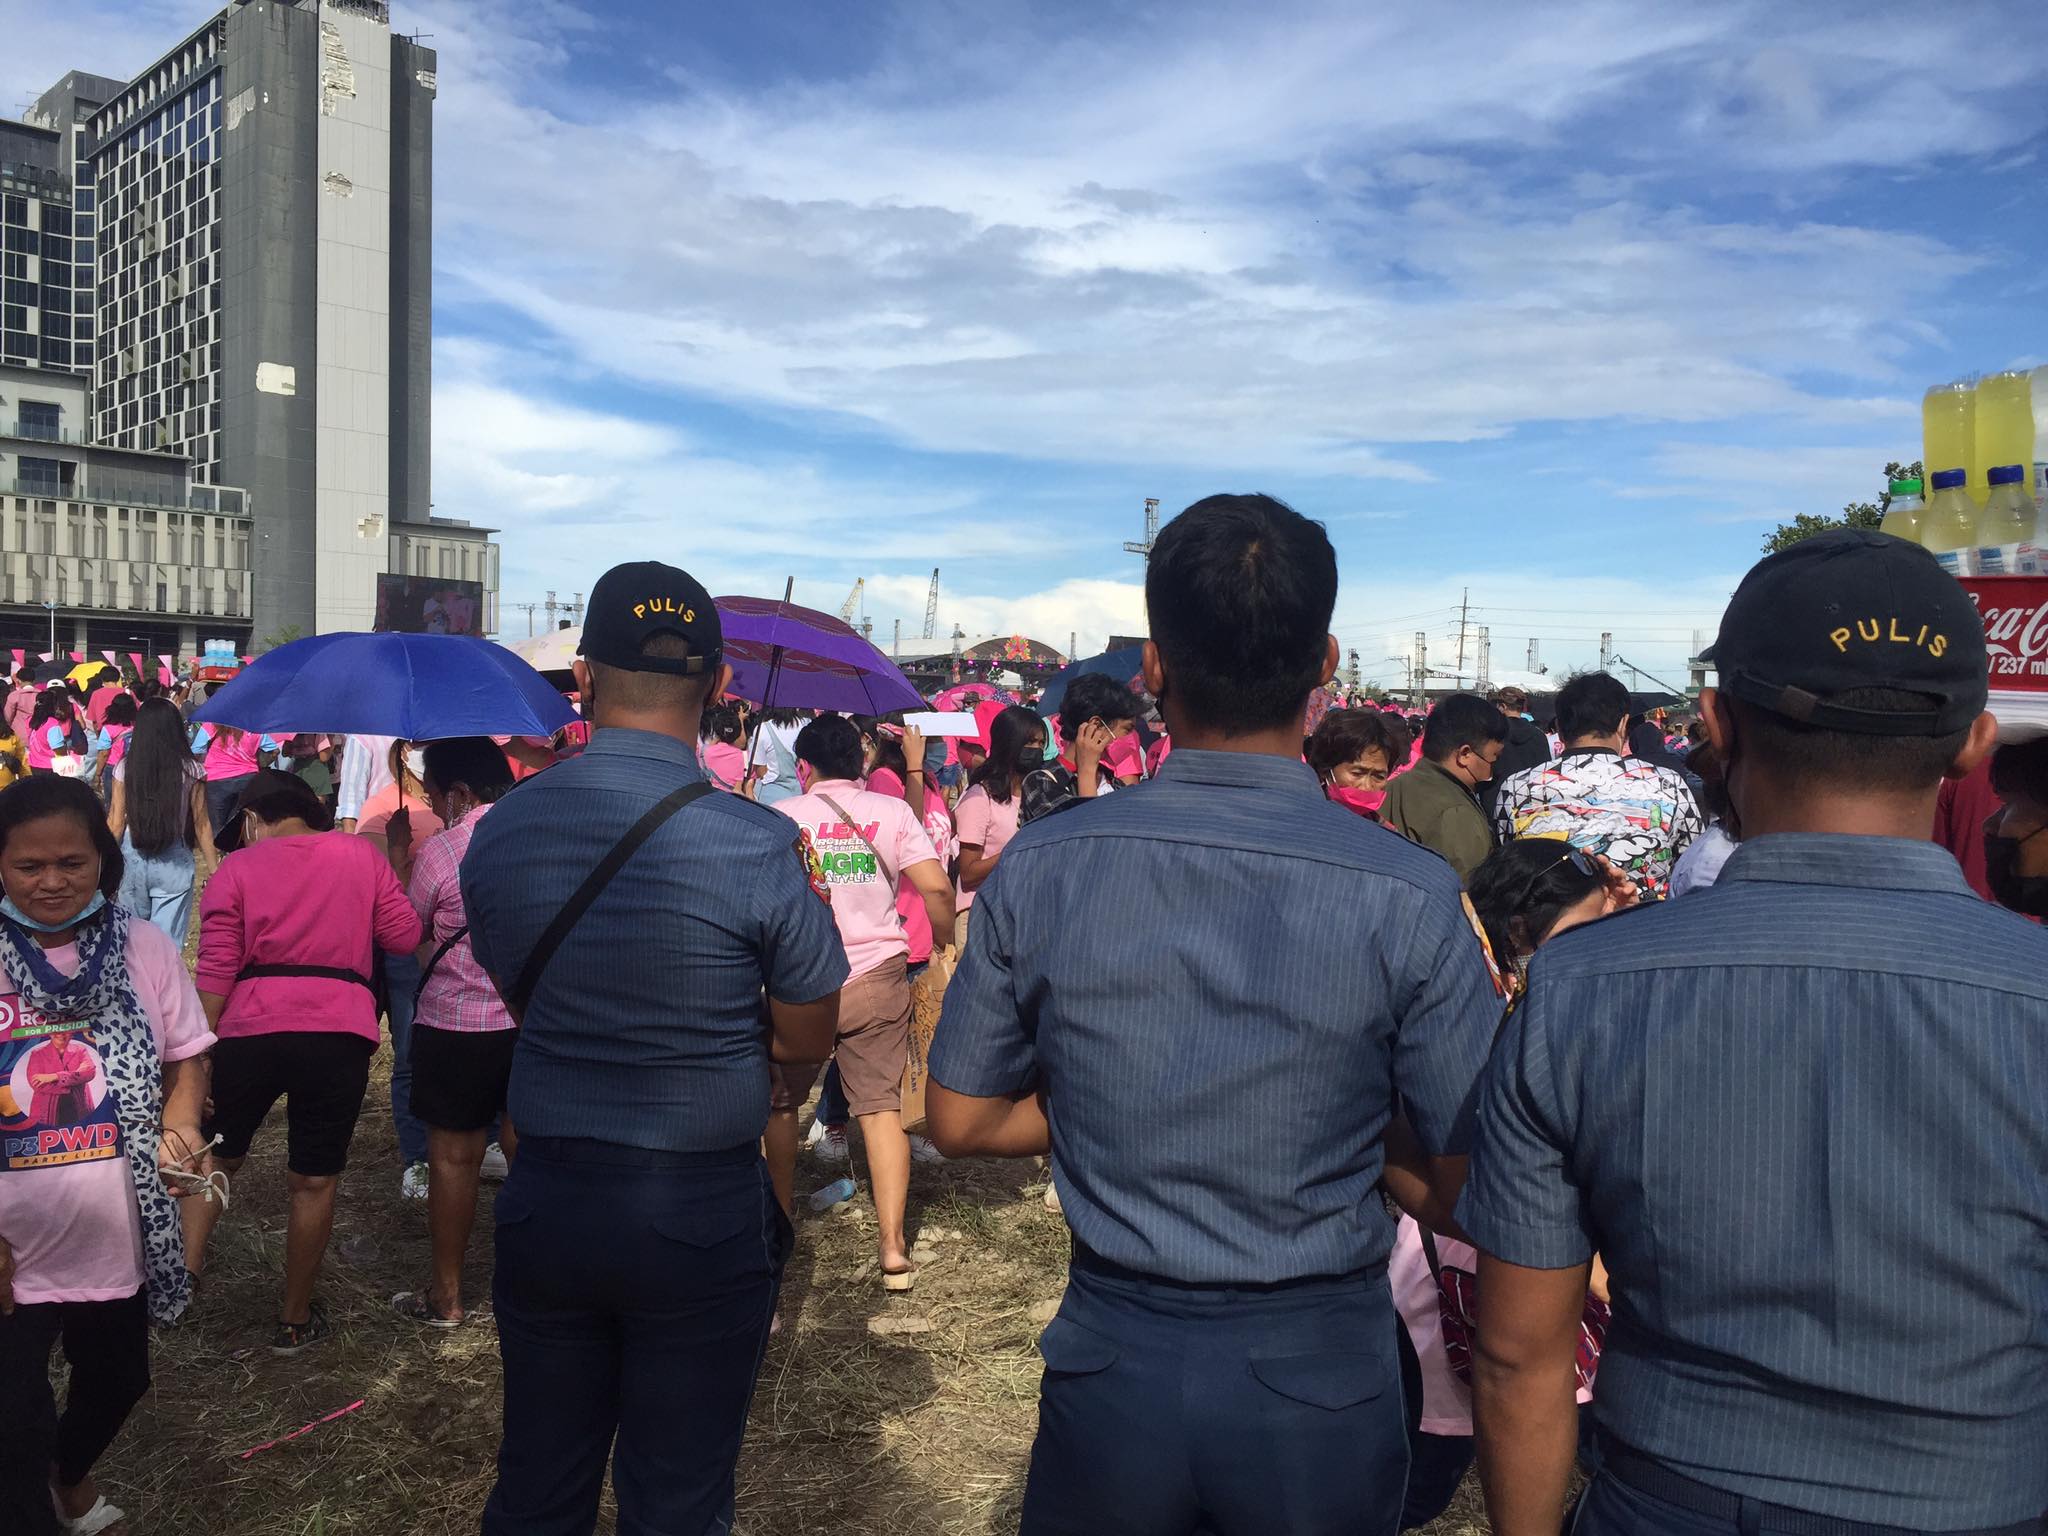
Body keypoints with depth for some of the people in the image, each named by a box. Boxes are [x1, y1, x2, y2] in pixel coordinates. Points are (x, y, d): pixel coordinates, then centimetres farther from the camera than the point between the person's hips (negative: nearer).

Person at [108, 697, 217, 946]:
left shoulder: (125, 768, -4)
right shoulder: (190, 771, -7)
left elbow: (116, 822, 0)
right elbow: (201, 826, -4)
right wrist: (214, 870, 4)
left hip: (133, 858, 2)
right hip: (175, 862, -2)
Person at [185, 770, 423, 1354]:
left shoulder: (237, 868, 4)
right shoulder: (362, 856, 9)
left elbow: (215, 973, -1)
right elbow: (405, 936, 7)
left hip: (251, 1029, 0)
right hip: (341, 1030, 1)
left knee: (217, 1156, 23)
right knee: (314, 1181, 10)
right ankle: (295, 1321, 21)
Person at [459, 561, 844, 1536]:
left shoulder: (496, 834, -5)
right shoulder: (759, 847, -18)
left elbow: (523, 1004, 9)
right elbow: (806, 1041, -7)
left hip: (544, 1203, 4)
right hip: (704, 1219, -3)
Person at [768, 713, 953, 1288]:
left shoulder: (779, 818, -1)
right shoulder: (892, 810, 2)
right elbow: (937, 888, -7)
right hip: (879, 978, 1)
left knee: (782, 1102, 19)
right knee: (881, 1105, 2)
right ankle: (892, 1245, -3)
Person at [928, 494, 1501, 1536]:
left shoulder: (1039, 869, -12)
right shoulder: (1411, 901, -18)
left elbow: (962, 1122, 0)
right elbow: (1465, 1193, -10)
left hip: (1109, 1371, 1)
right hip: (1319, 1388, -1)